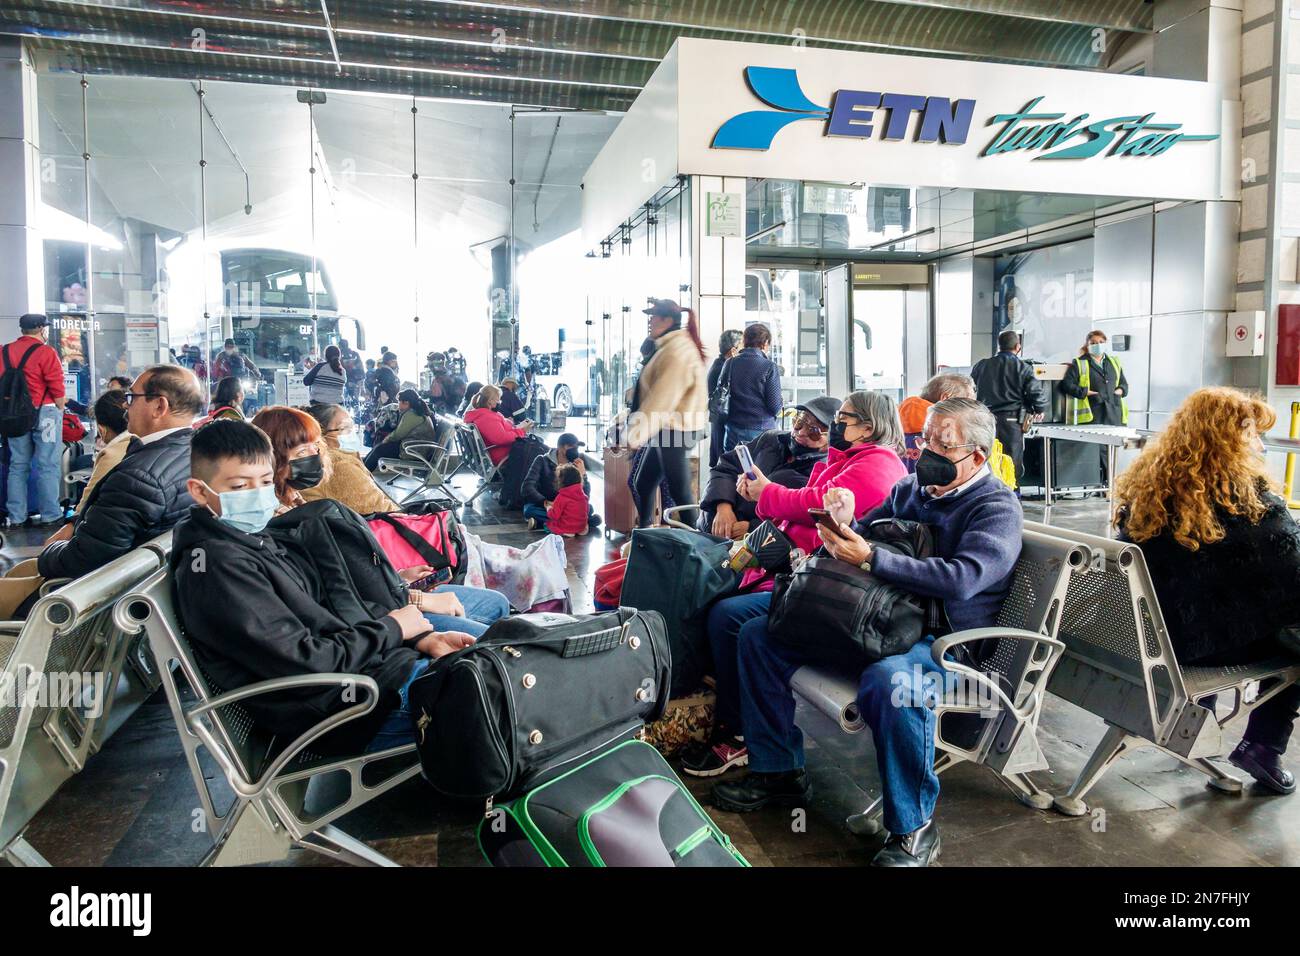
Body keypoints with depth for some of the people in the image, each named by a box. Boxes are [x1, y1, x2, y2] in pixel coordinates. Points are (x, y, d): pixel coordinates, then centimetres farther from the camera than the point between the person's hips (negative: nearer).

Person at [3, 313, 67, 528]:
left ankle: (15, 517, 13)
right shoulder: (46, 352, -10)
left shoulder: (5, 352, 9)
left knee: (17, 465, 11)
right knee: (47, 466, -2)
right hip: (44, 413, -6)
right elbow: (57, 388, -14)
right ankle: (49, 515, -1)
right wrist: (60, 409, 0)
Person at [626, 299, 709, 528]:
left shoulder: (677, 352, -17)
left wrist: (638, 432, -21)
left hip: (674, 429, -10)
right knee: (643, 483, 15)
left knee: (679, 490, -4)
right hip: (665, 429, 10)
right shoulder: (667, 347, 16)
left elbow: (663, 397, -22)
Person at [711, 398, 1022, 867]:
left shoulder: (997, 507, -10)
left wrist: (870, 558, -29)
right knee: (758, 635, 2)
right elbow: (864, 537, 17)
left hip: (944, 640, -7)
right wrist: (843, 525, -8)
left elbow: (960, 579, -27)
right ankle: (778, 771, 10)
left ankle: (913, 829, -19)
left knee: (890, 683, -43)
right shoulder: (911, 488, 11)